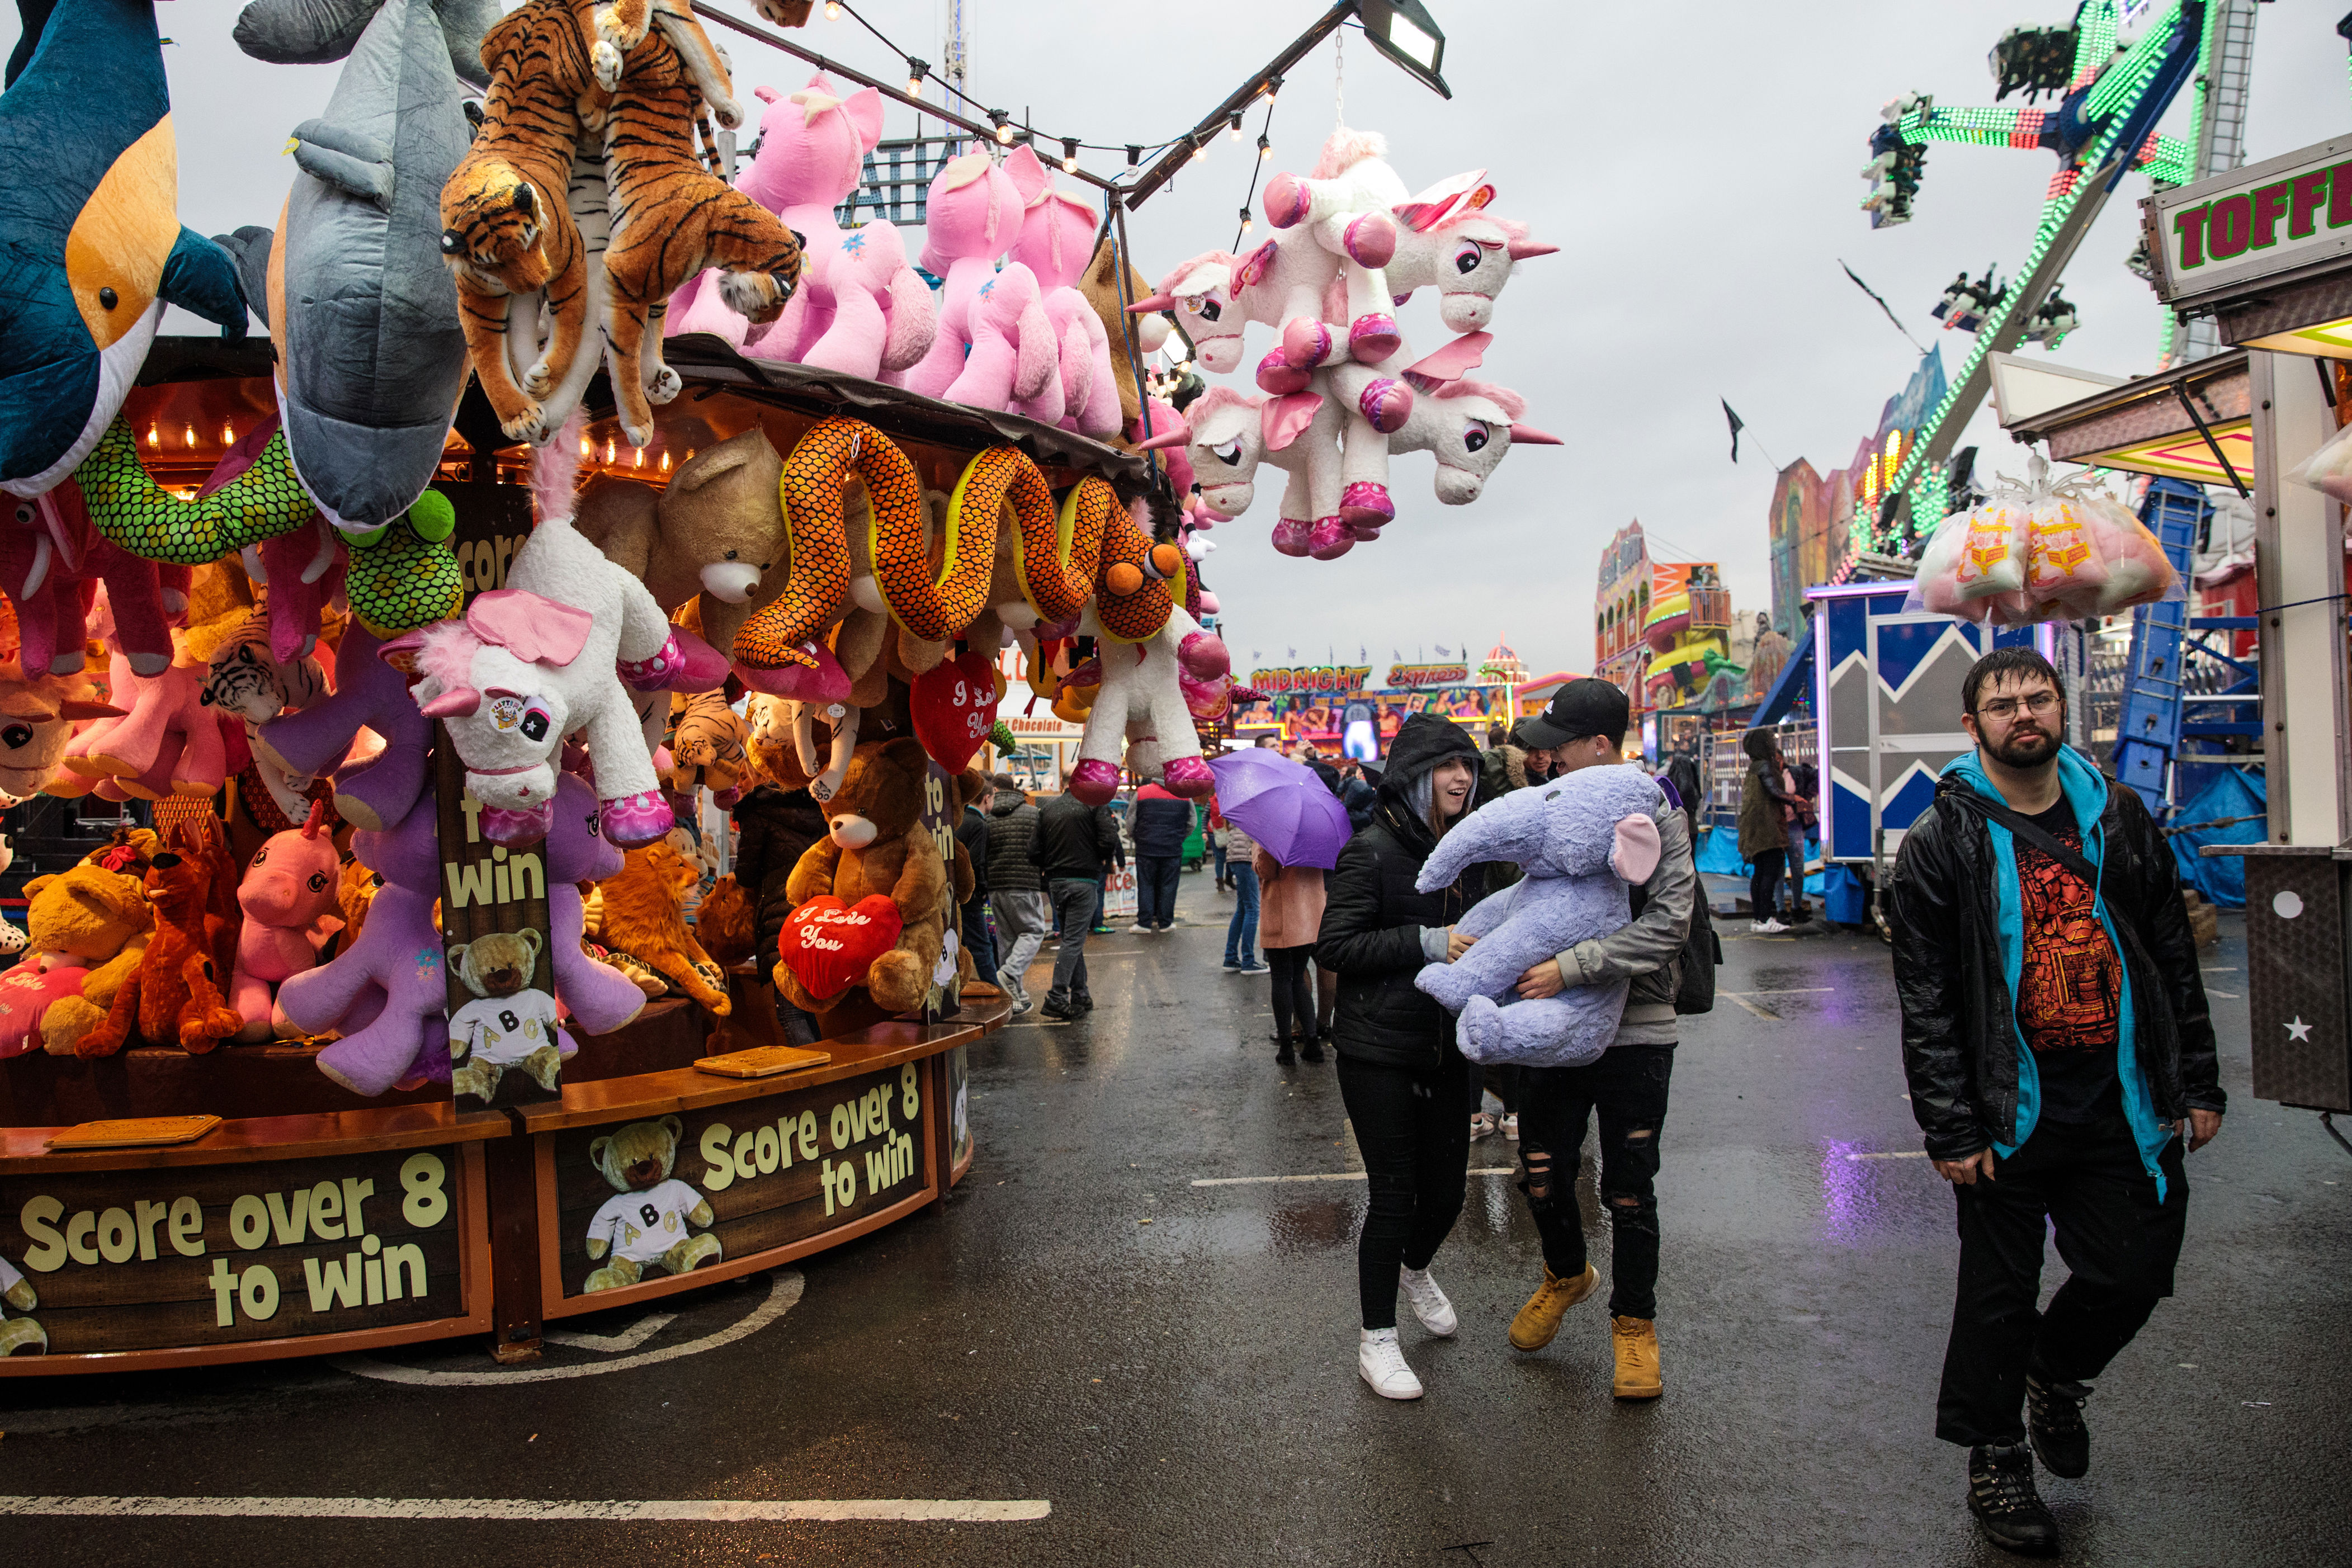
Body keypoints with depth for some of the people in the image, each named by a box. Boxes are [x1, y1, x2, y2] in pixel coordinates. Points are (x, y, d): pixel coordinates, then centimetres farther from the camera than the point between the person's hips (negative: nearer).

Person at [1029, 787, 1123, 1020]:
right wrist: (1106, 858, 6)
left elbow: (1035, 852, 4)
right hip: (1084, 880, -5)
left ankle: (1081, 995, 19)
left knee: (1072, 939, 15)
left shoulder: (1048, 807, 9)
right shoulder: (1095, 803, -5)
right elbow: (1108, 841, -14)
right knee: (1073, 941, -5)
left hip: (1055, 881, 5)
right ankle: (1057, 998, -11)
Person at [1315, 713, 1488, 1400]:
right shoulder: (1372, 852, -14)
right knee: (1394, 1194, -1)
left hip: (1445, 1048, 7)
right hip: (1379, 1052, -6)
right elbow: (1333, 947, -17)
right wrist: (1426, 943, -22)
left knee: (1447, 1188, 14)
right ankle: (1376, 1340, 16)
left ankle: (1414, 1269, 47)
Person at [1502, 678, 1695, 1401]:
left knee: (1629, 1193, 5)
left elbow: (1666, 926, -20)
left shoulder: (1658, 816, -10)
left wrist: (1571, 967, -25)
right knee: (1541, 1176, 11)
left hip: (1635, 1030, -4)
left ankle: (1634, 1322, 27)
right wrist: (1523, 968, 5)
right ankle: (1566, 1274, 40)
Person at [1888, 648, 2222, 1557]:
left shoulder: (2119, 819, 7)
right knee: (1999, 1293, 7)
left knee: (2134, 1274, 7)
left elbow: (2174, 960, 12)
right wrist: (1951, 1129, -11)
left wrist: (2197, 1085, 7)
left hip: (2125, 1106, 4)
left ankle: (2055, 1374, 39)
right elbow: (1924, 999, -7)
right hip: (2011, 1113, -3)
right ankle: (1996, 1458, 27)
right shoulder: (1942, 842, -5)